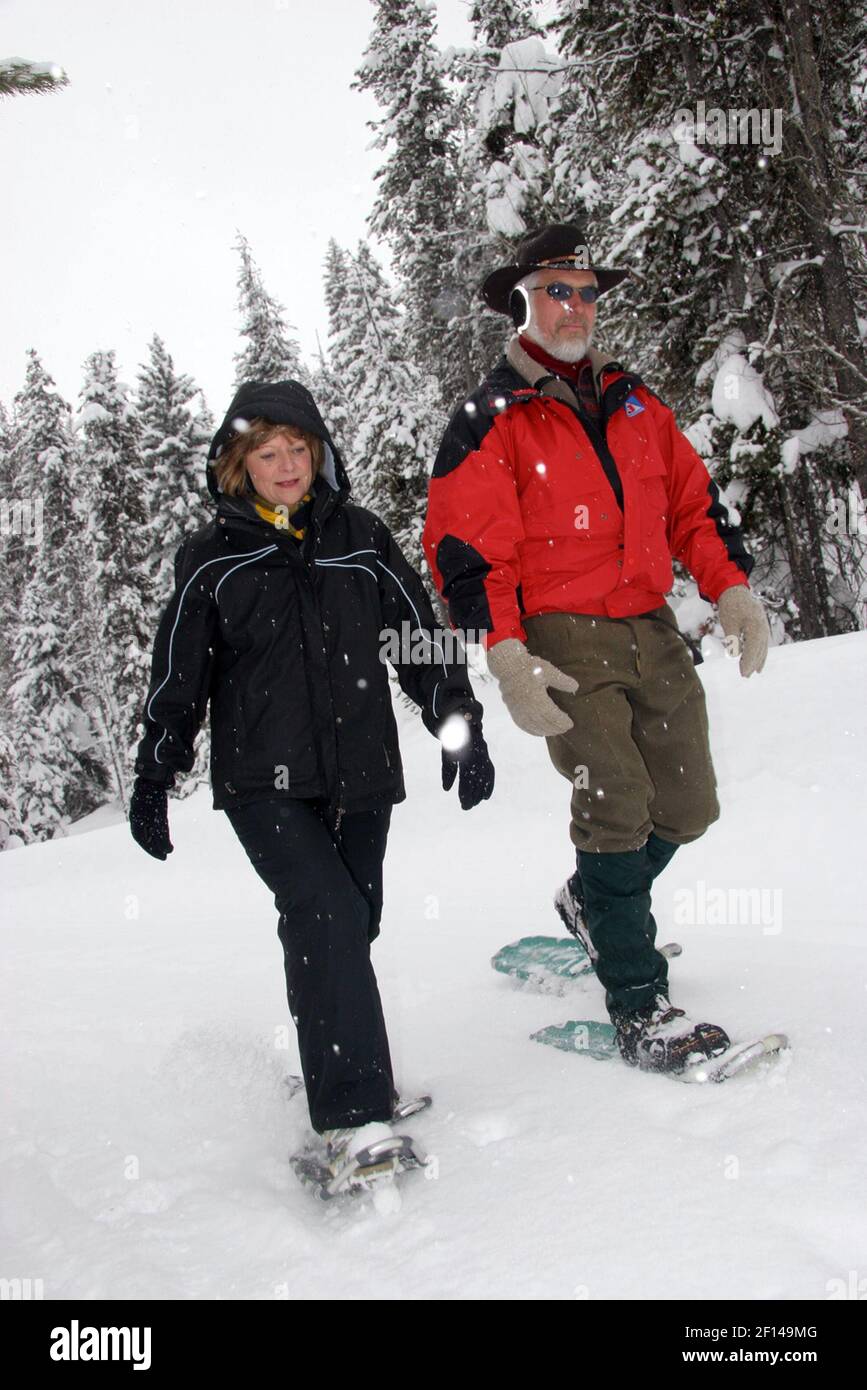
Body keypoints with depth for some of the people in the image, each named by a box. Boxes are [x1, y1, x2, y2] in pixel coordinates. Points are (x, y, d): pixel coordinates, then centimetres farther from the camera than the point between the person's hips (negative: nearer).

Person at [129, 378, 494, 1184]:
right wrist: (151, 781, 8)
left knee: (350, 925, 7)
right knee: (327, 914, -20)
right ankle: (352, 1116, -20)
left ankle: (334, 1064, 30)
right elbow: (178, 681, 8)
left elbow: (422, 641, 13)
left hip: (359, 773, 3)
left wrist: (460, 730, 7)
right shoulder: (211, 559, 5)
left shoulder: (362, 540, 9)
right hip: (262, 782, -3)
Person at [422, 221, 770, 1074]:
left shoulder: (632, 402, 17)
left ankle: (594, 904, 36)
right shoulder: (490, 420, -2)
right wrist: (507, 656, -20)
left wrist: (732, 588, 6)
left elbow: (692, 499, 19)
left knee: (687, 808, 8)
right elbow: (464, 547, -9)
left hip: (654, 633, 6)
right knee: (617, 809, -13)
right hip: (563, 642, -6)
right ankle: (640, 1011, -2)